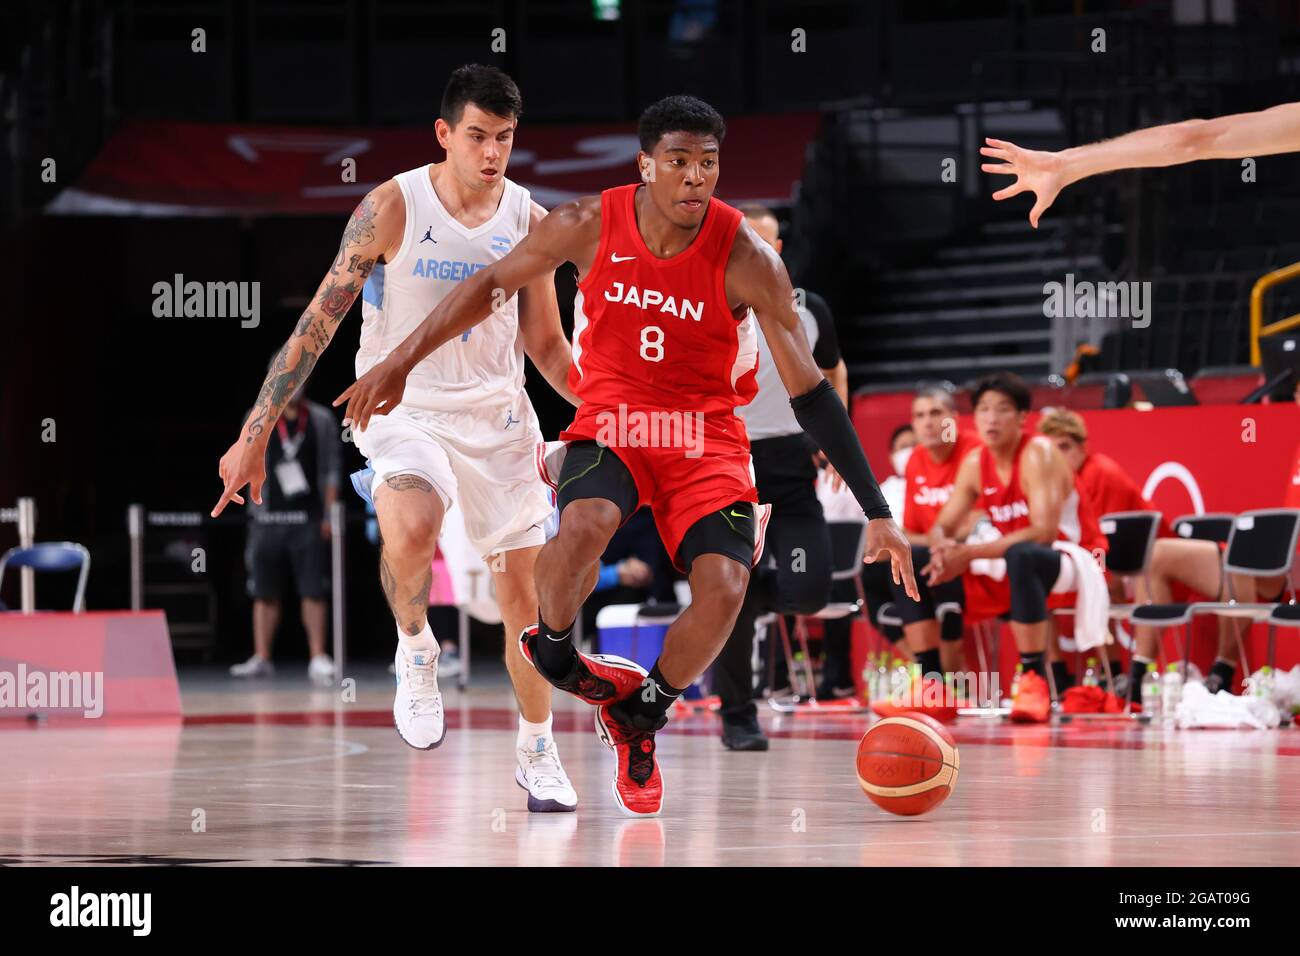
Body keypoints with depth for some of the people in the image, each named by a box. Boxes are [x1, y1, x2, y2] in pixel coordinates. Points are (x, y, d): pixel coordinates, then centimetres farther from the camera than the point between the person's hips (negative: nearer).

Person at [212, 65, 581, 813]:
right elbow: (321, 320, -9)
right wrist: (256, 433, -11)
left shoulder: (528, 222, 0)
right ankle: (415, 647, -4)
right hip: (403, 406, -4)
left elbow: (546, 344, 12)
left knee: (524, 591, 7)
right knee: (409, 533, -34)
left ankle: (537, 750, 27)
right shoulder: (394, 207, -11)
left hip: (497, 414, 4)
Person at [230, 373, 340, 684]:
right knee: (264, 592, 4)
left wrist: (329, 514, -1)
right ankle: (261, 658, 8)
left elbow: (331, 468, 6)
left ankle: (318, 658, -6)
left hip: (308, 517, -1)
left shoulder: (321, 420, 8)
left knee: (313, 591, -5)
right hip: (268, 516, 1)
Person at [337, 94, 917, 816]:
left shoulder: (747, 258, -17)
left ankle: (640, 714, 8)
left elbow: (809, 391, -13)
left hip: (705, 435, 0)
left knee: (722, 590, -22)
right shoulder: (590, 225, -13)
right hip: (610, 422, 0)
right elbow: (493, 283, 4)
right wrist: (401, 361, 1)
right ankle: (551, 644, -3)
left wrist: (876, 512, -15)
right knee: (583, 527, -35)